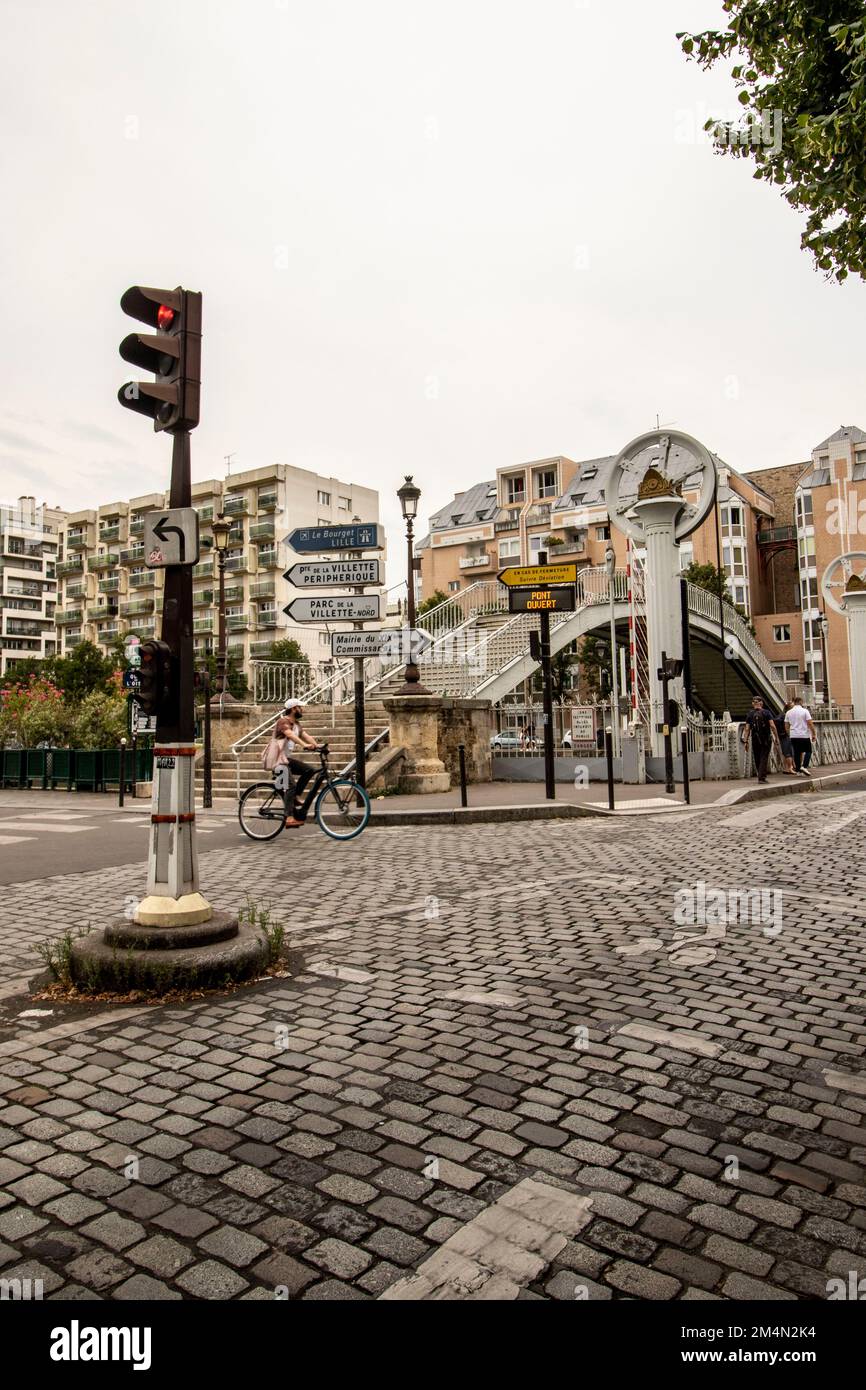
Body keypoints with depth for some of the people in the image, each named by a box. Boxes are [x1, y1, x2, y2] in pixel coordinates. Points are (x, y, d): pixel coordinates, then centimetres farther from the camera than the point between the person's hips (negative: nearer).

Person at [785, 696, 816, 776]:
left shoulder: (789, 712, 7)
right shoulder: (805, 711, -6)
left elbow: (786, 726, 11)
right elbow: (810, 723, -10)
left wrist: (789, 734, 22)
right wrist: (813, 734, -3)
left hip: (793, 736, 4)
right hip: (804, 735, -4)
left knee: (797, 753, 8)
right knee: (808, 751, 6)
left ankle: (798, 770, 9)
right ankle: (804, 767, -11)